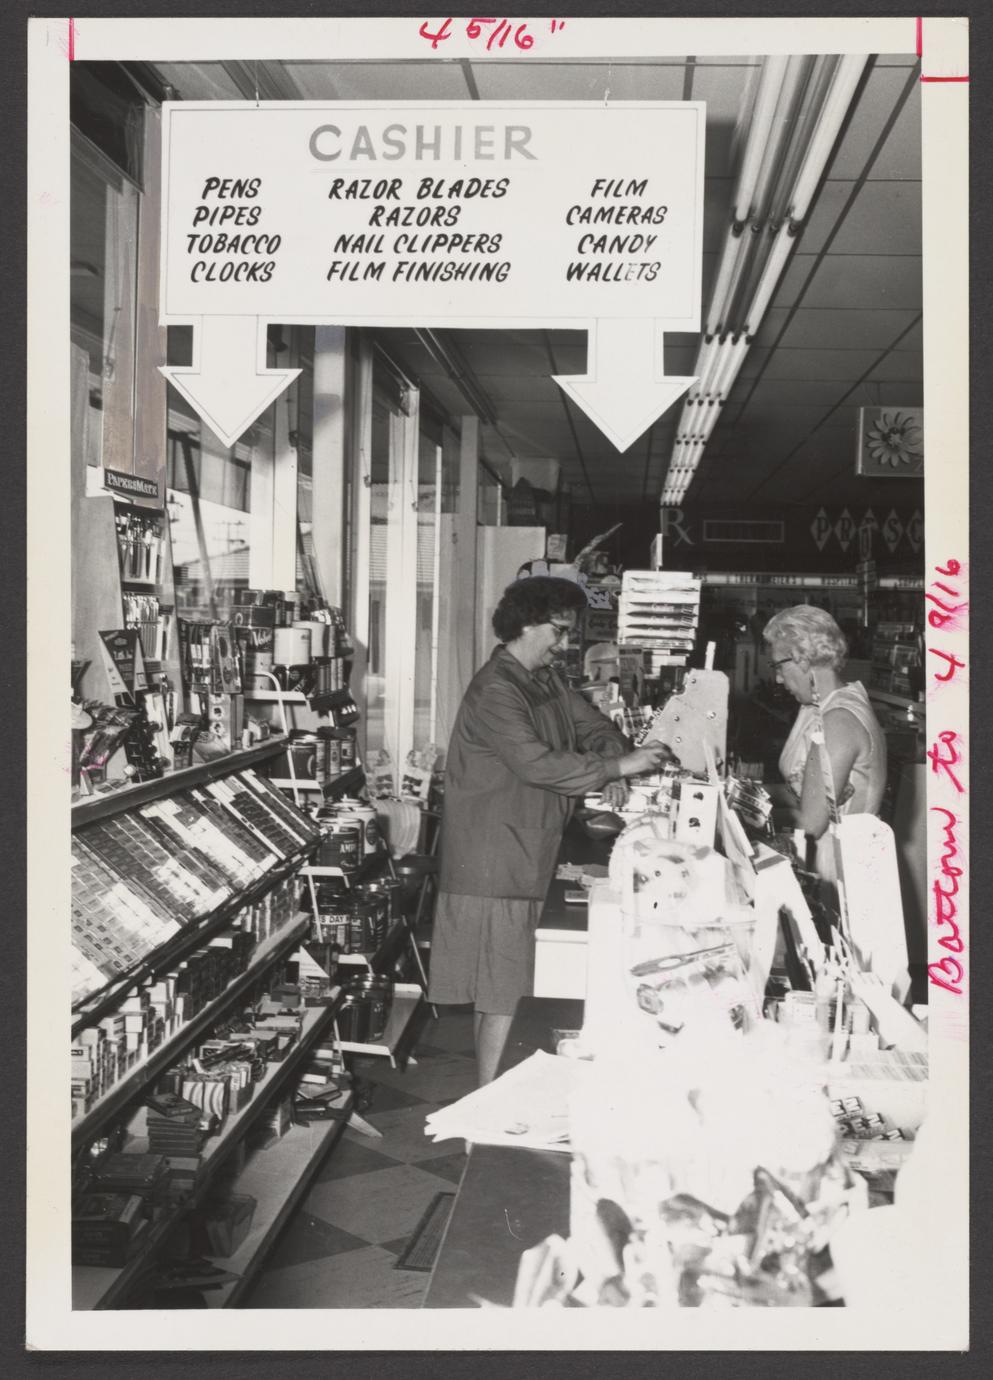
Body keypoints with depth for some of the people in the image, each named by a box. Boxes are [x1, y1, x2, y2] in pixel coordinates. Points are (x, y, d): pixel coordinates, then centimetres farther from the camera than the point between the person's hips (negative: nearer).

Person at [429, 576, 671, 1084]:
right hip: (493, 864, -9)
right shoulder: (495, 690, -18)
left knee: (497, 991, 15)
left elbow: (594, 726, 17)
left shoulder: (546, 680, 13)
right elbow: (537, 763, -27)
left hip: (524, 859, 9)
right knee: (501, 990, -5)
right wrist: (617, 766, -24)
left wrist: (612, 770, -5)